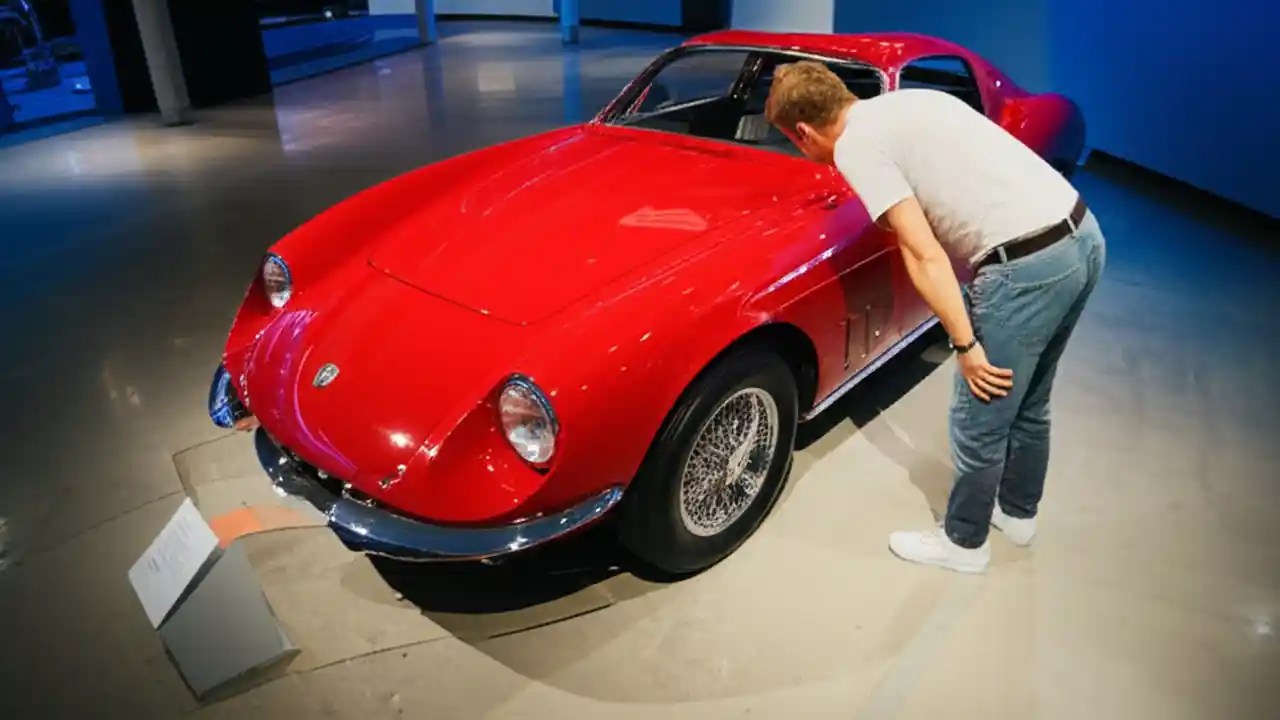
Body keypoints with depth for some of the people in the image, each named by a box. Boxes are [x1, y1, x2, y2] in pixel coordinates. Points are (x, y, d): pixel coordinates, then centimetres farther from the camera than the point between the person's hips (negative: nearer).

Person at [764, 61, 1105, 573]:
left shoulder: (855, 146, -8)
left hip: (1028, 267, -9)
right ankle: (1017, 511, 46)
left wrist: (964, 345, -9)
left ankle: (963, 542, 31)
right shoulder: (909, 102, 17)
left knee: (980, 421, 10)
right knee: (1027, 402, 26)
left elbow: (924, 255, -14)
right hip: (1084, 235, 9)